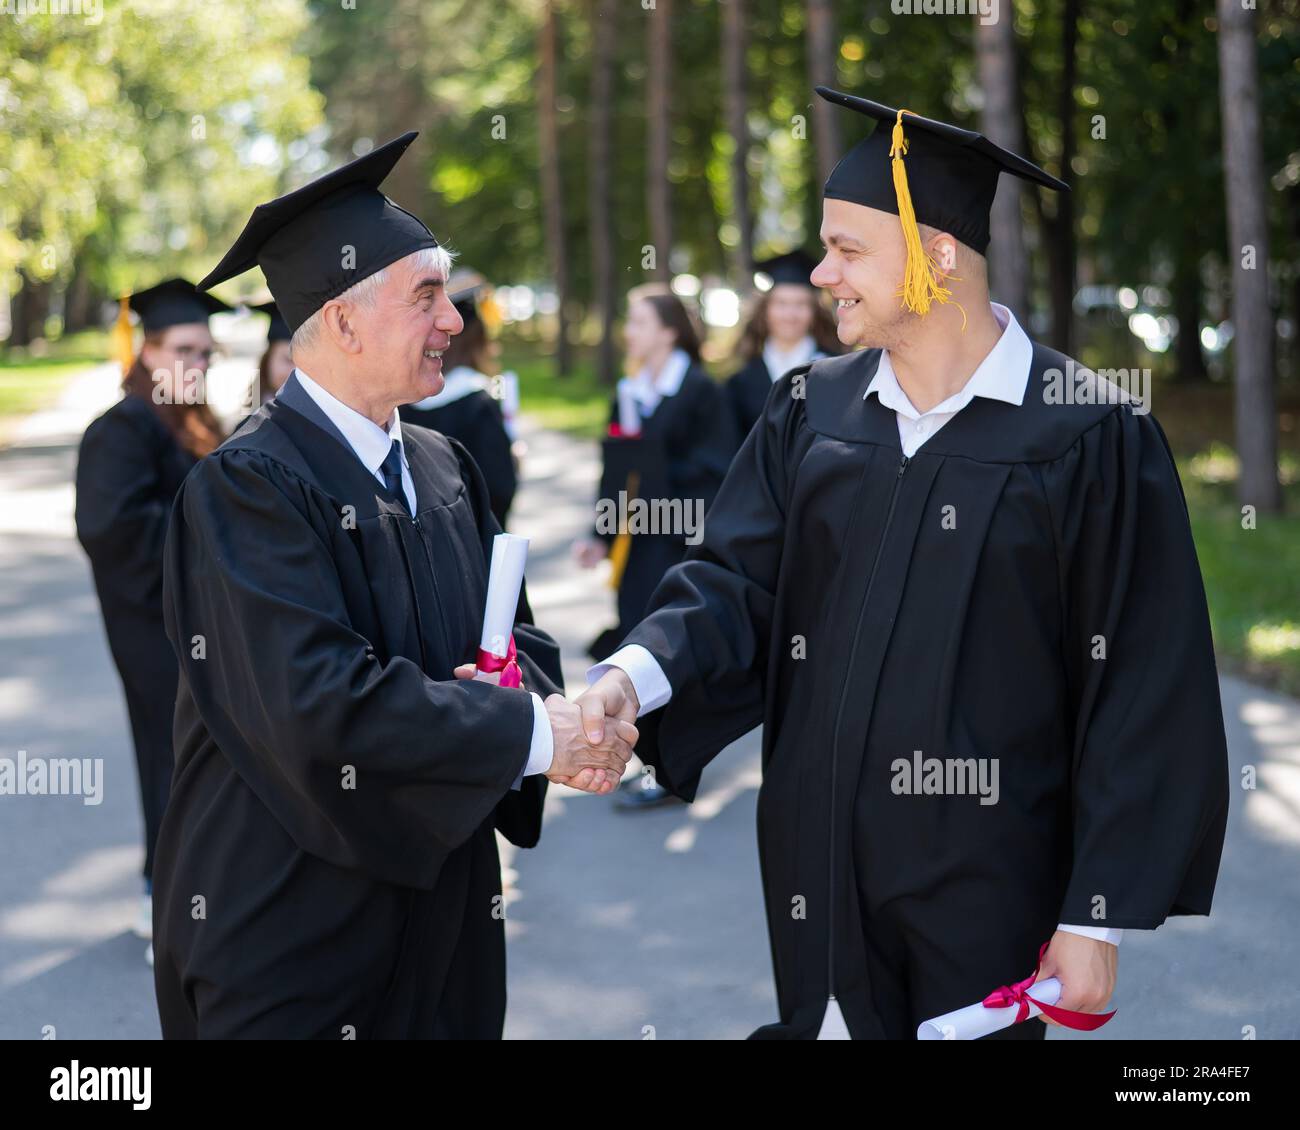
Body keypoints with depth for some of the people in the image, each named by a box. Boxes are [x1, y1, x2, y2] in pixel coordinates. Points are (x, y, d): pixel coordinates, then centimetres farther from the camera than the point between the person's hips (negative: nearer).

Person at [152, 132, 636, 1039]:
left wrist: (524, 691, -15)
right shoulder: (248, 486, -16)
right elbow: (324, 703, -26)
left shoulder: (445, 470, 8)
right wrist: (532, 733, -21)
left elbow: (520, 638, 8)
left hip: (443, 906, 7)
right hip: (295, 924, -7)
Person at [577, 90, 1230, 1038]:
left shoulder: (1087, 436, -10)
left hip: (989, 888, -4)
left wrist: (1102, 919, -12)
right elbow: (740, 580, 2)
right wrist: (641, 671, -20)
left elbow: (1144, 697, -10)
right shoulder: (811, 413, 5)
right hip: (819, 874, 4)